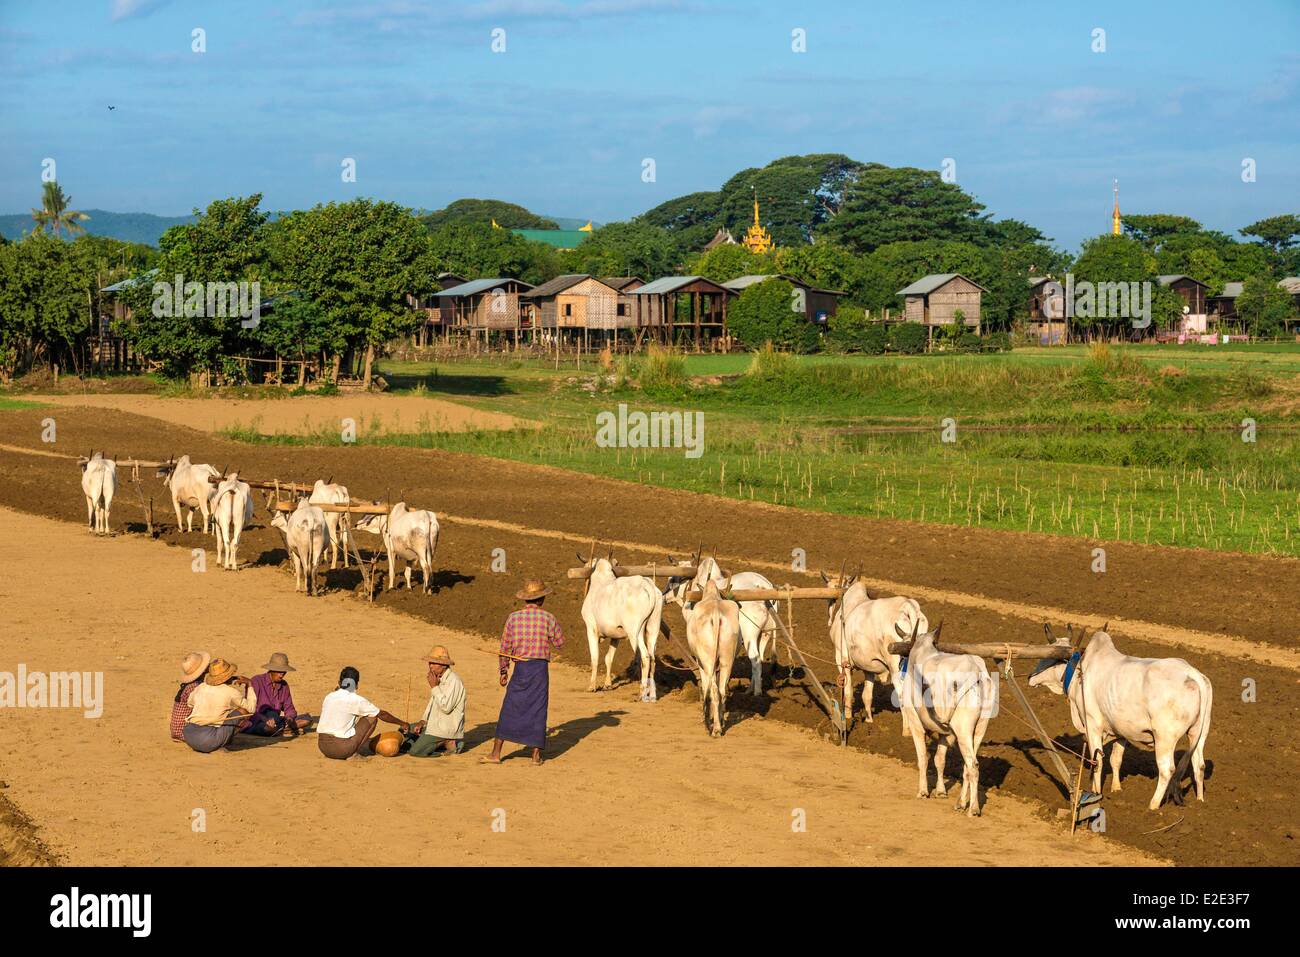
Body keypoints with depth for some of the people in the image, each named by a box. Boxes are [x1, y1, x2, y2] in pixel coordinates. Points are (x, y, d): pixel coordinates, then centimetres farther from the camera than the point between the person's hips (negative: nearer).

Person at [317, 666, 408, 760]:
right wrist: (402, 723, 21)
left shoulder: (328, 697, 8)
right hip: (342, 750, -6)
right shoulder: (356, 700, -7)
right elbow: (382, 714, 6)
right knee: (372, 717, 6)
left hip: (323, 748, 6)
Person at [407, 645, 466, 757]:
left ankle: (448, 744, -3)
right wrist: (422, 721, 7)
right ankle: (441, 743, 6)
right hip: (435, 724, 10)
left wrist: (434, 686, -23)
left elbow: (446, 707, -28)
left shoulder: (453, 680, -19)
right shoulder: (439, 679, 12)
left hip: (447, 728, -10)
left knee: (415, 751, -18)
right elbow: (432, 703, 20)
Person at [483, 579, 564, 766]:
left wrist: (503, 671, 15)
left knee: (509, 710, 5)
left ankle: (496, 753, 5)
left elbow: (505, 647, 5)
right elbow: (559, 642, 6)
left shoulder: (513, 617, 0)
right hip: (540, 667, -1)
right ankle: (536, 754, 8)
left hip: (520, 668, 1)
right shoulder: (547, 618, -4)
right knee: (537, 710, 6)